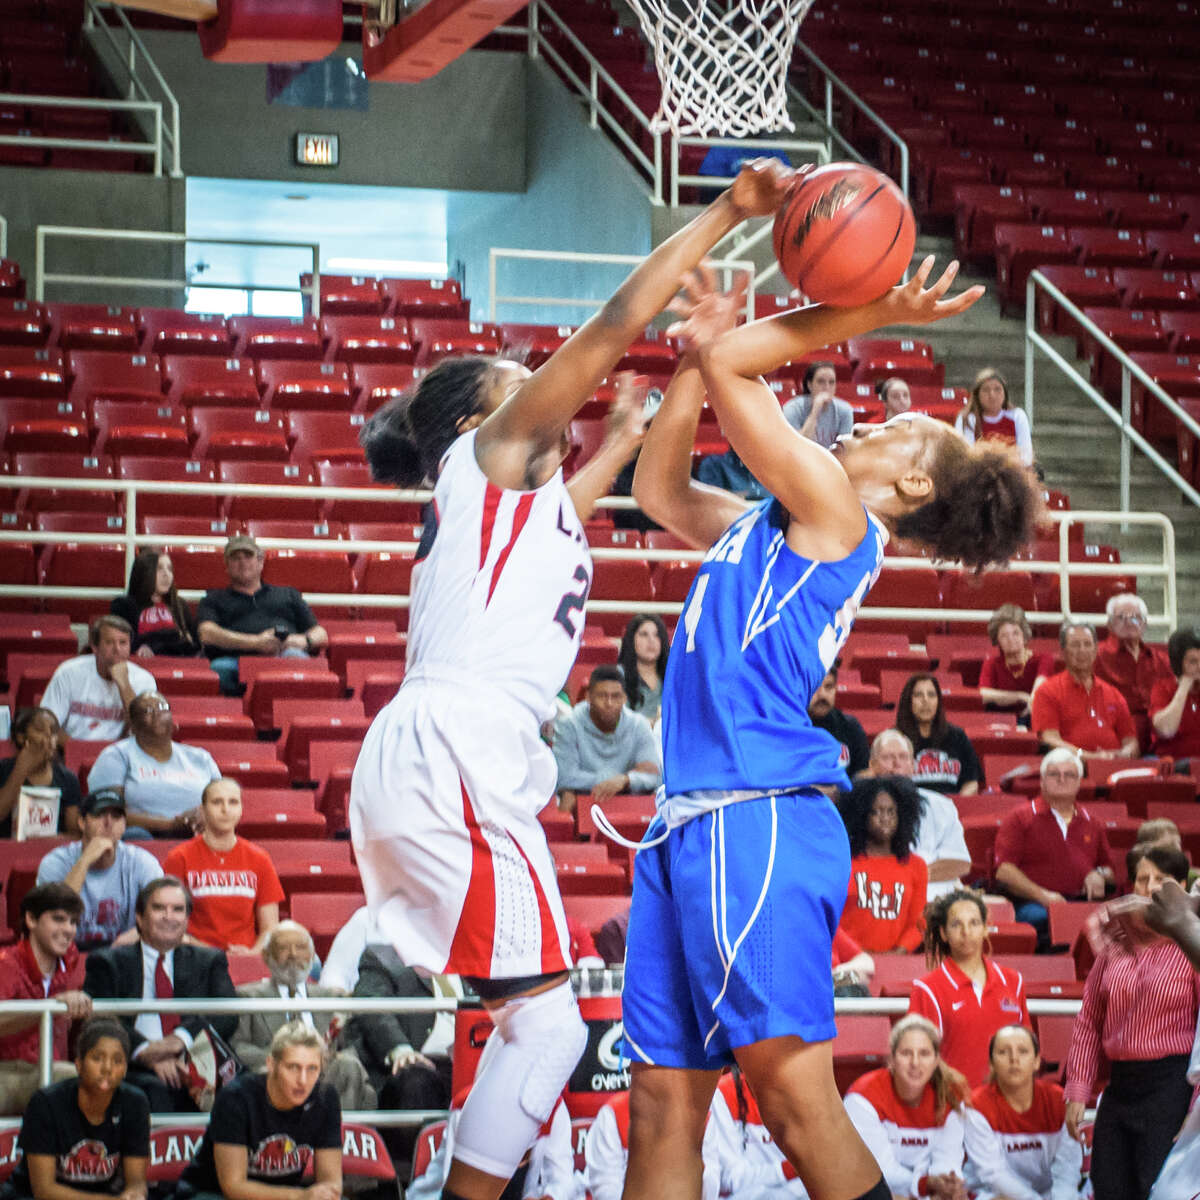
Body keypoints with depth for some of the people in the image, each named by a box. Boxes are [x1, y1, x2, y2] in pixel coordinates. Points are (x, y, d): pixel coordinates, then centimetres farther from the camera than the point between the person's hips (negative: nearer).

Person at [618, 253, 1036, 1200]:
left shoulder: (833, 509, 0)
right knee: (664, 1103, 3)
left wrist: (875, 313, 0)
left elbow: (730, 369, -5)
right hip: (691, 824, 9)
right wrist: (694, 356, 29)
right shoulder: (767, 527, 25)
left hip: (757, 822, -9)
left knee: (795, 1093, -16)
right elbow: (660, 491, 36)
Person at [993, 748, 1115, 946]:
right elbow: (1004, 871, 0)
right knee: (1041, 918, -41)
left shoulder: (1091, 824, 25)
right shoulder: (1020, 818, 11)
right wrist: (1043, 896, -12)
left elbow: (1108, 870, 34)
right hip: (1031, 904, -4)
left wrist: (1099, 876, 8)